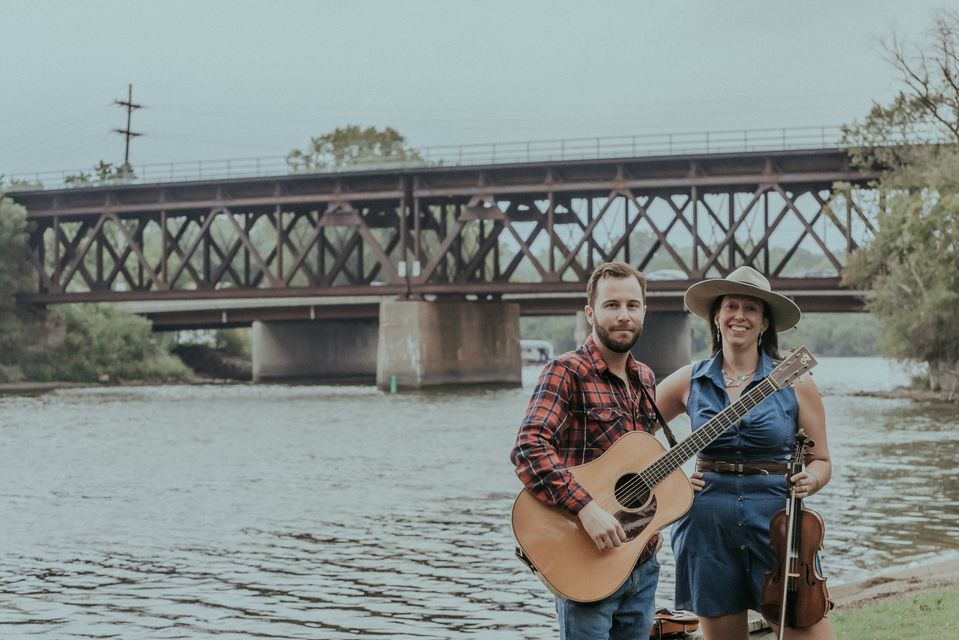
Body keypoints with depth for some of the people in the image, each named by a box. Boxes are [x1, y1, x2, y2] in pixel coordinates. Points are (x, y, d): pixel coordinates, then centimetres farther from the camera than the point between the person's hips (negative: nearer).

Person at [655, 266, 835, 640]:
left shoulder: (795, 383, 1)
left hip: (777, 521, -2)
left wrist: (809, 482, -15)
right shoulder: (690, 381, 6)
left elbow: (821, 461, 6)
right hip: (708, 525, 2)